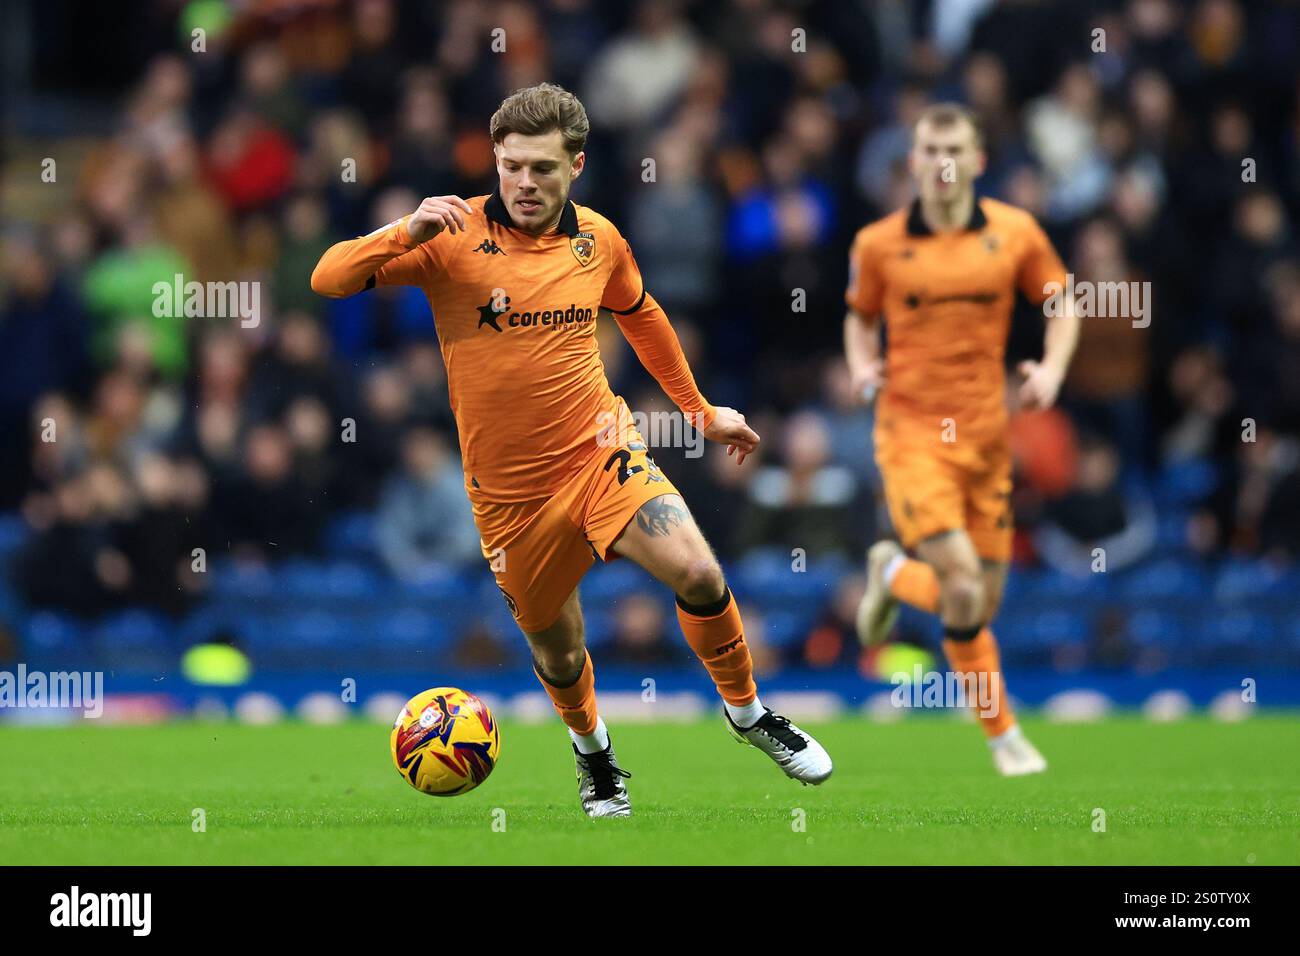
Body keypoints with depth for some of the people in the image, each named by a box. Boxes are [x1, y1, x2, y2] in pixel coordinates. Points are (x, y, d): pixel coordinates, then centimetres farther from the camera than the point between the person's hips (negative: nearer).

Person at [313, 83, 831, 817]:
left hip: (600, 450, 1)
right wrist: (408, 232, -33)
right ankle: (593, 750, 44)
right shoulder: (454, 237, -11)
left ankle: (747, 711, 5)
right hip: (510, 490, -1)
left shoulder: (599, 240, 1)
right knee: (556, 649, 10)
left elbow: (642, 316, 22)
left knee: (698, 573, -21)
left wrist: (700, 409, 26)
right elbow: (328, 280, -17)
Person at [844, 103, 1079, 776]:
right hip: (912, 431, -3)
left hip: (986, 433, 3)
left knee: (984, 603, 6)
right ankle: (1003, 733, 2)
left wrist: (1052, 368, -5)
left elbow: (1061, 304, 12)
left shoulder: (1015, 233, 0)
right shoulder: (878, 244, -2)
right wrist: (861, 365, -6)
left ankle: (895, 576, 39)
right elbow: (860, 316, 14)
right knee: (963, 589, -18)